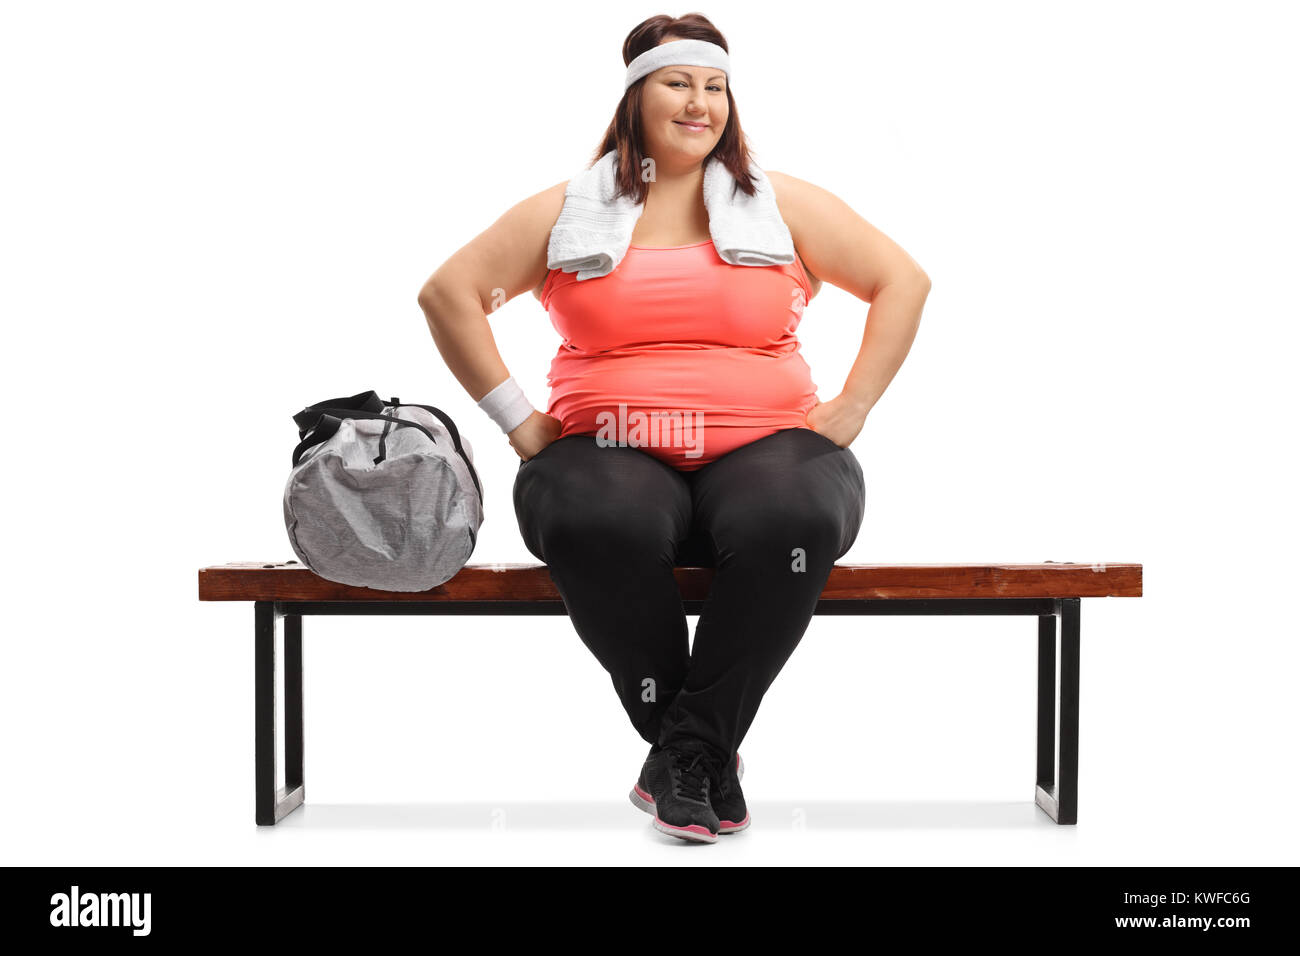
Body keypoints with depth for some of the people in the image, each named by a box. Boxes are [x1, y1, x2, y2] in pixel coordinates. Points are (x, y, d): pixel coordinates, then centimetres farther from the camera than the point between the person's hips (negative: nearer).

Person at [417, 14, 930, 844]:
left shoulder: (781, 203, 14)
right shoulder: (570, 212, 13)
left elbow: (903, 281, 13)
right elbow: (449, 292, 10)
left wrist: (850, 410, 3)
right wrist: (518, 419, 1)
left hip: (763, 447, 1)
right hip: (612, 452, 0)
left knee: (793, 521, -36)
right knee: (598, 524, -36)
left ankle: (689, 745, -17)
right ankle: (709, 759, -15)